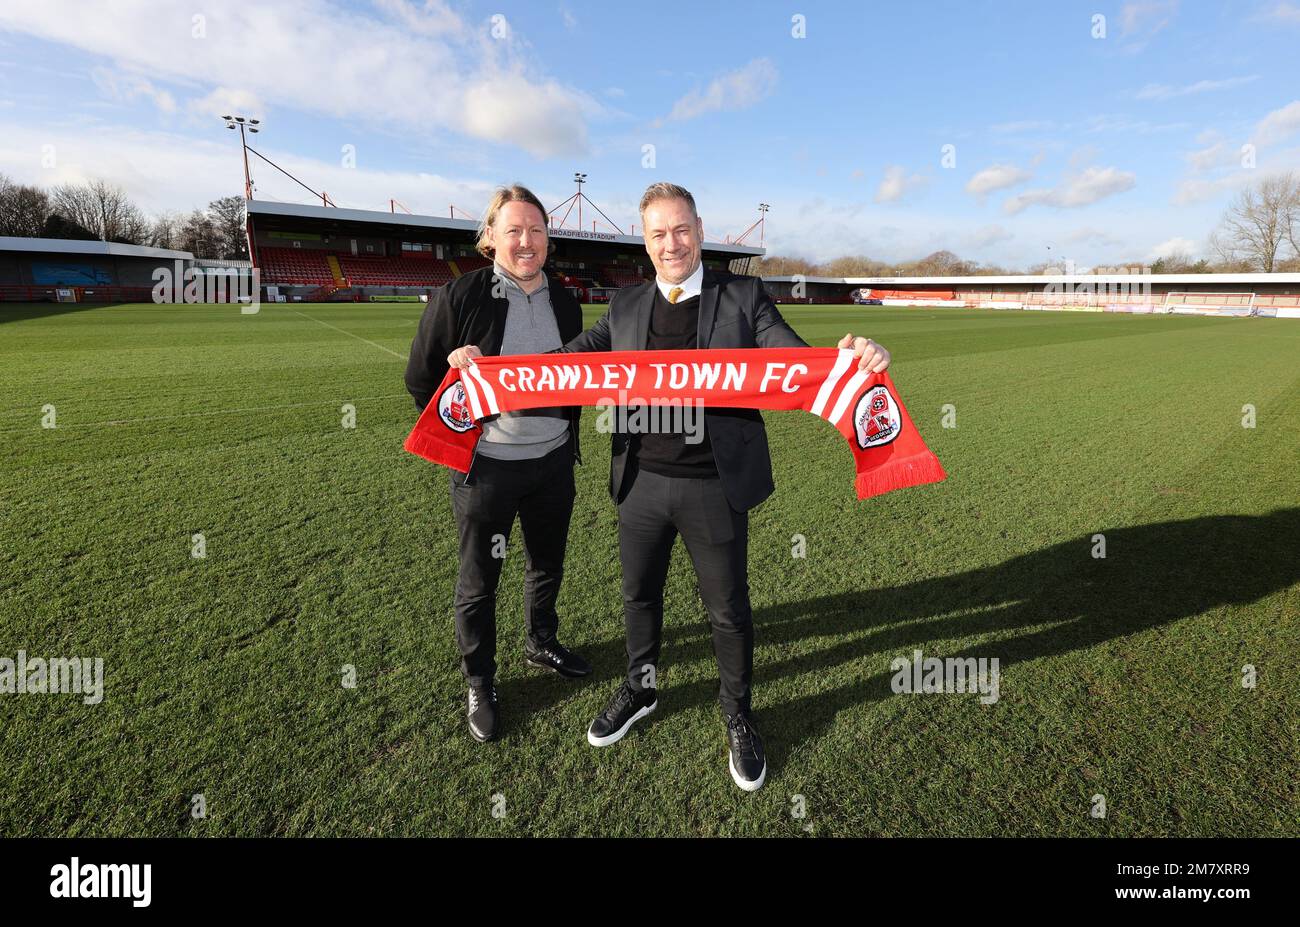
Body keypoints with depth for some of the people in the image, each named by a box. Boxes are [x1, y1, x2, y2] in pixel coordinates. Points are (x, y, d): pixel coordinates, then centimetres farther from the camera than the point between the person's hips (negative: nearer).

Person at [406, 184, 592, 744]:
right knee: (479, 582, 9)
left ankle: (542, 644, 45)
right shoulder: (459, 297, -12)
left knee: (547, 565, 20)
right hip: (485, 467, -4)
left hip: (554, 462, 5)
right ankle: (479, 684, 29)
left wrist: (569, 433, 13)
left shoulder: (564, 302, 3)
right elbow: (420, 379, -5)